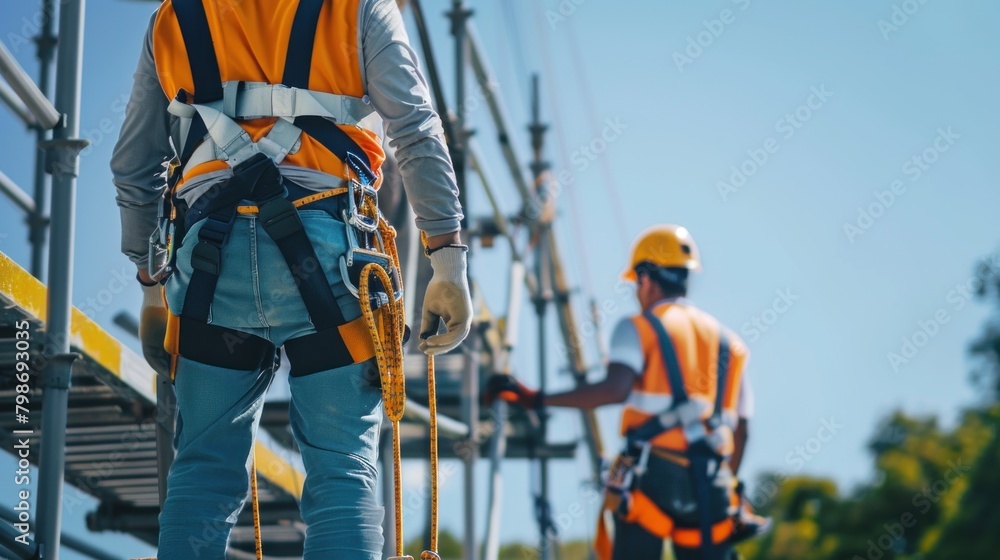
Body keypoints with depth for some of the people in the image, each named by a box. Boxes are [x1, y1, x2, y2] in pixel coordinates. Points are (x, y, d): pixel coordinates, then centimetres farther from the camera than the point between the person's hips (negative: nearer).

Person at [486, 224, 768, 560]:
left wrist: (536, 399, -15)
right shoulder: (728, 343, 19)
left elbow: (615, 389, -17)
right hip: (710, 487, 4)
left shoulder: (638, 329, 2)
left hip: (653, 475, -4)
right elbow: (740, 430, 17)